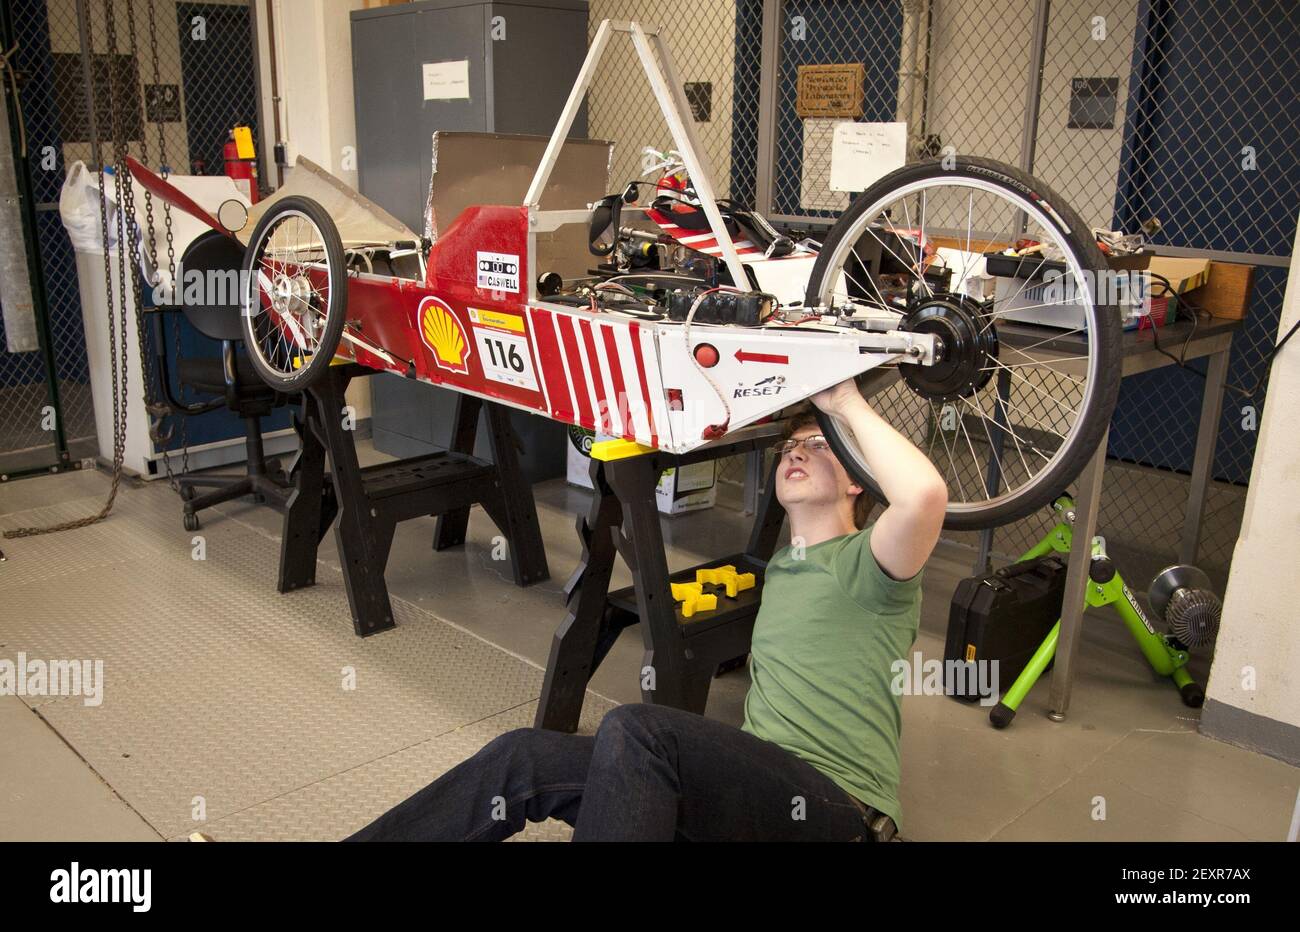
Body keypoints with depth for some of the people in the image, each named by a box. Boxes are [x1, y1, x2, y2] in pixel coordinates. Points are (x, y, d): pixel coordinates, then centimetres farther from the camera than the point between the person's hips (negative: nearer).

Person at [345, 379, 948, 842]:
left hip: (839, 810, -6)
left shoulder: (866, 561, -1)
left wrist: (848, 404, -7)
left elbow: (924, 494, -24)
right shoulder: (776, 569, 22)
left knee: (634, 729, -33)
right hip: (753, 795, 7)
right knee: (525, 758, -9)